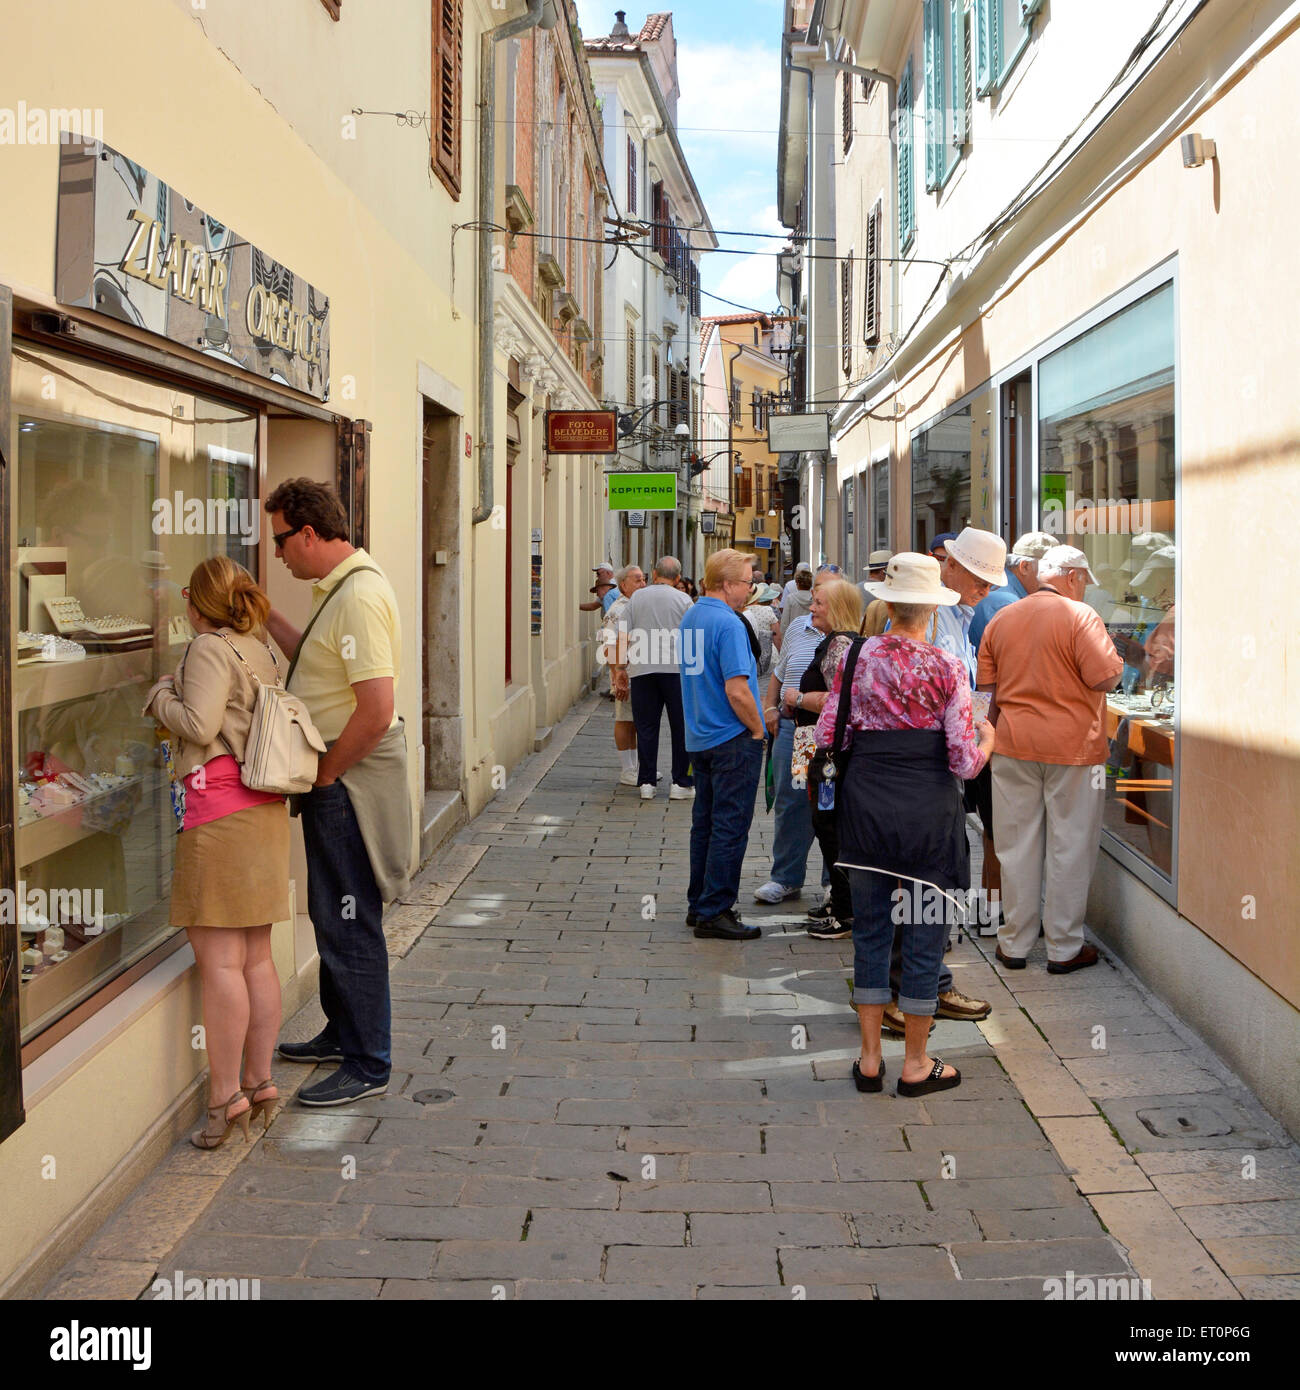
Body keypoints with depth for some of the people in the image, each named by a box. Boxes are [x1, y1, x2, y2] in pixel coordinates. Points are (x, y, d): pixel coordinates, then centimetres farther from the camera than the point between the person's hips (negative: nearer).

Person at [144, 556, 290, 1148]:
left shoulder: (210, 648, -7)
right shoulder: (259, 649, 17)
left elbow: (199, 726, -16)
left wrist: (162, 697, 1)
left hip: (219, 807, -9)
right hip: (265, 808, 9)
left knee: (218, 958, -7)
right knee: (256, 957, 11)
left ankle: (225, 1098, -5)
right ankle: (259, 1083, 17)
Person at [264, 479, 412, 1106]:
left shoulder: (359, 596, -22)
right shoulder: (339, 587, 11)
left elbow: (376, 711, -28)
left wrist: (324, 775, -17)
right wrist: (267, 617, 19)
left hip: (350, 779, -10)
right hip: (335, 774, 10)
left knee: (349, 924, -2)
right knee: (333, 913, 21)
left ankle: (367, 1065, 10)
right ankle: (342, 1033, 36)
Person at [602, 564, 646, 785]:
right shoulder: (617, 610, -13)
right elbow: (609, 648, -19)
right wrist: (618, 679, -24)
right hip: (625, 672, -8)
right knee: (624, 721, -2)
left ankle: (635, 767, 22)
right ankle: (627, 771, 3)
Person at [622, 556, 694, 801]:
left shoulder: (637, 596, 6)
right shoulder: (683, 599, 1)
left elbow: (624, 637, 4)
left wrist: (622, 672, 11)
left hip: (641, 670, 2)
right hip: (676, 668, -2)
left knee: (646, 727, 7)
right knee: (681, 727, 6)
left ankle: (646, 783, 8)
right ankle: (680, 783, 6)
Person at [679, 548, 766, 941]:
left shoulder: (689, 618, 11)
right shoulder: (728, 623, -18)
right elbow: (737, 690, -24)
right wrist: (758, 730, -10)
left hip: (699, 738, 9)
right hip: (733, 739, -9)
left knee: (705, 823, 15)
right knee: (730, 827, -3)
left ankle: (699, 904, 23)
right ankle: (714, 912, 1)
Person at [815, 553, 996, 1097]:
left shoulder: (858, 657, -2)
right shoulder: (948, 669, -10)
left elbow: (826, 737, 1)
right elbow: (965, 762, -11)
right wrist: (987, 739, 11)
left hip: (866, 806, 3)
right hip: (928, 811, -3)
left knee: (870, 930, 14)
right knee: (924, 933, 9)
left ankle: (869, 1058, 21)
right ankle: (916, 1064, 19)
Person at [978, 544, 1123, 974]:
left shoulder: (1000, 620, 7)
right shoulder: (1080, 616, -9)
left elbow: (988, 689, 10)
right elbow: (1105, 678, -13)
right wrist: (1117, 659, 7)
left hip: (1013, 745, 4)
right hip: (1072, 745, -4)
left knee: (1017, 846, 10)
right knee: (1069, 847, 5)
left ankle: (1014, 944, 18)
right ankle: (1064, 948, 12)